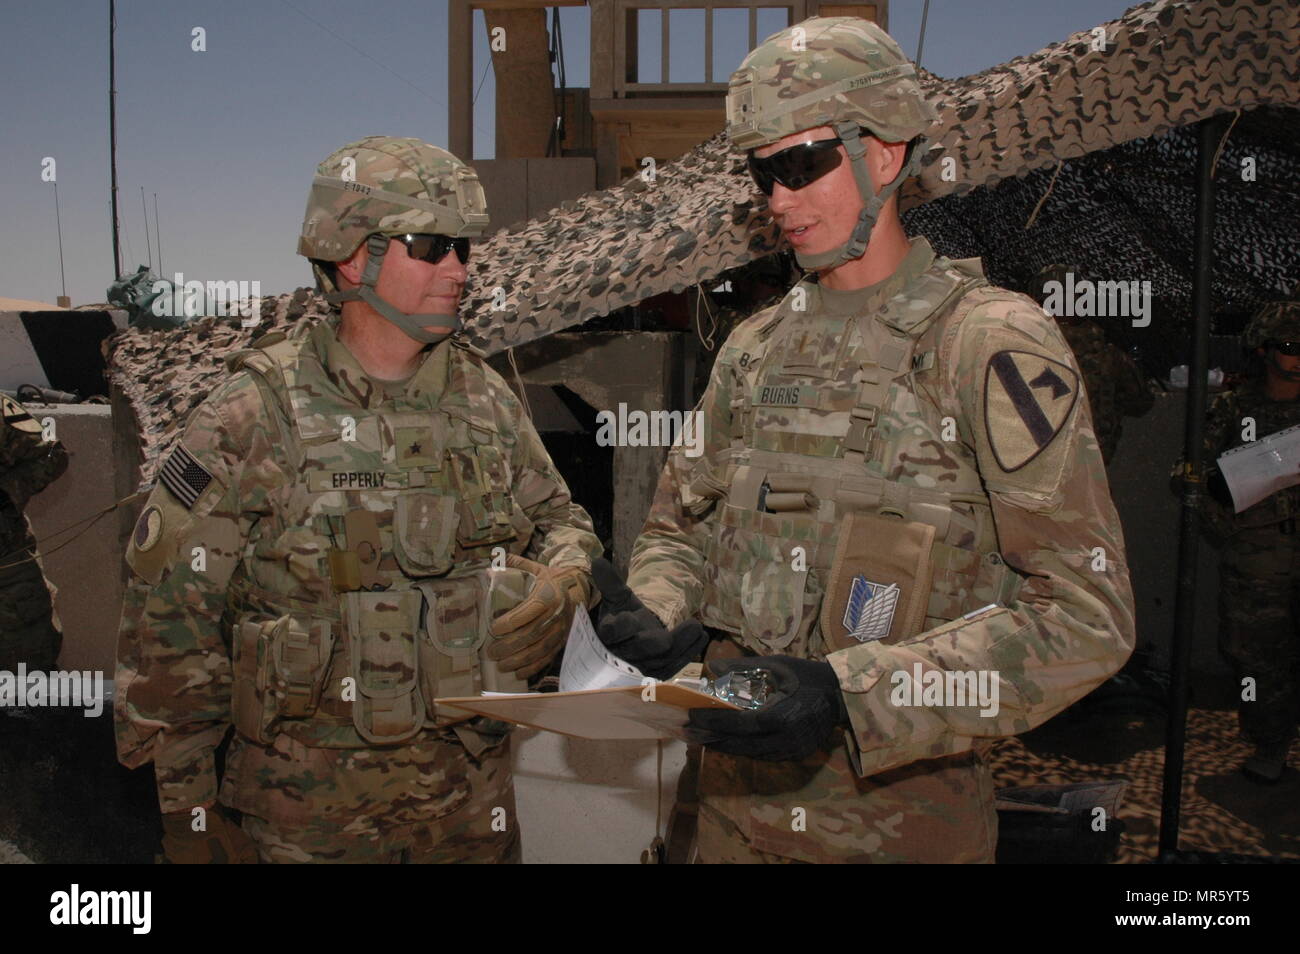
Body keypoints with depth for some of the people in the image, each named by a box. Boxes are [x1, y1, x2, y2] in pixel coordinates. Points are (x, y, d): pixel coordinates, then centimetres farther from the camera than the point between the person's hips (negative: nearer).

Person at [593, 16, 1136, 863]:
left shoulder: (994, 342, -13)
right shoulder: (756, 348, 5)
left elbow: (1086, 610, -18)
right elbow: (682, 523, 14)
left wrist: (853, 694, -27)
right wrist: (657, 615, -8)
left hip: (905, 806, -5)